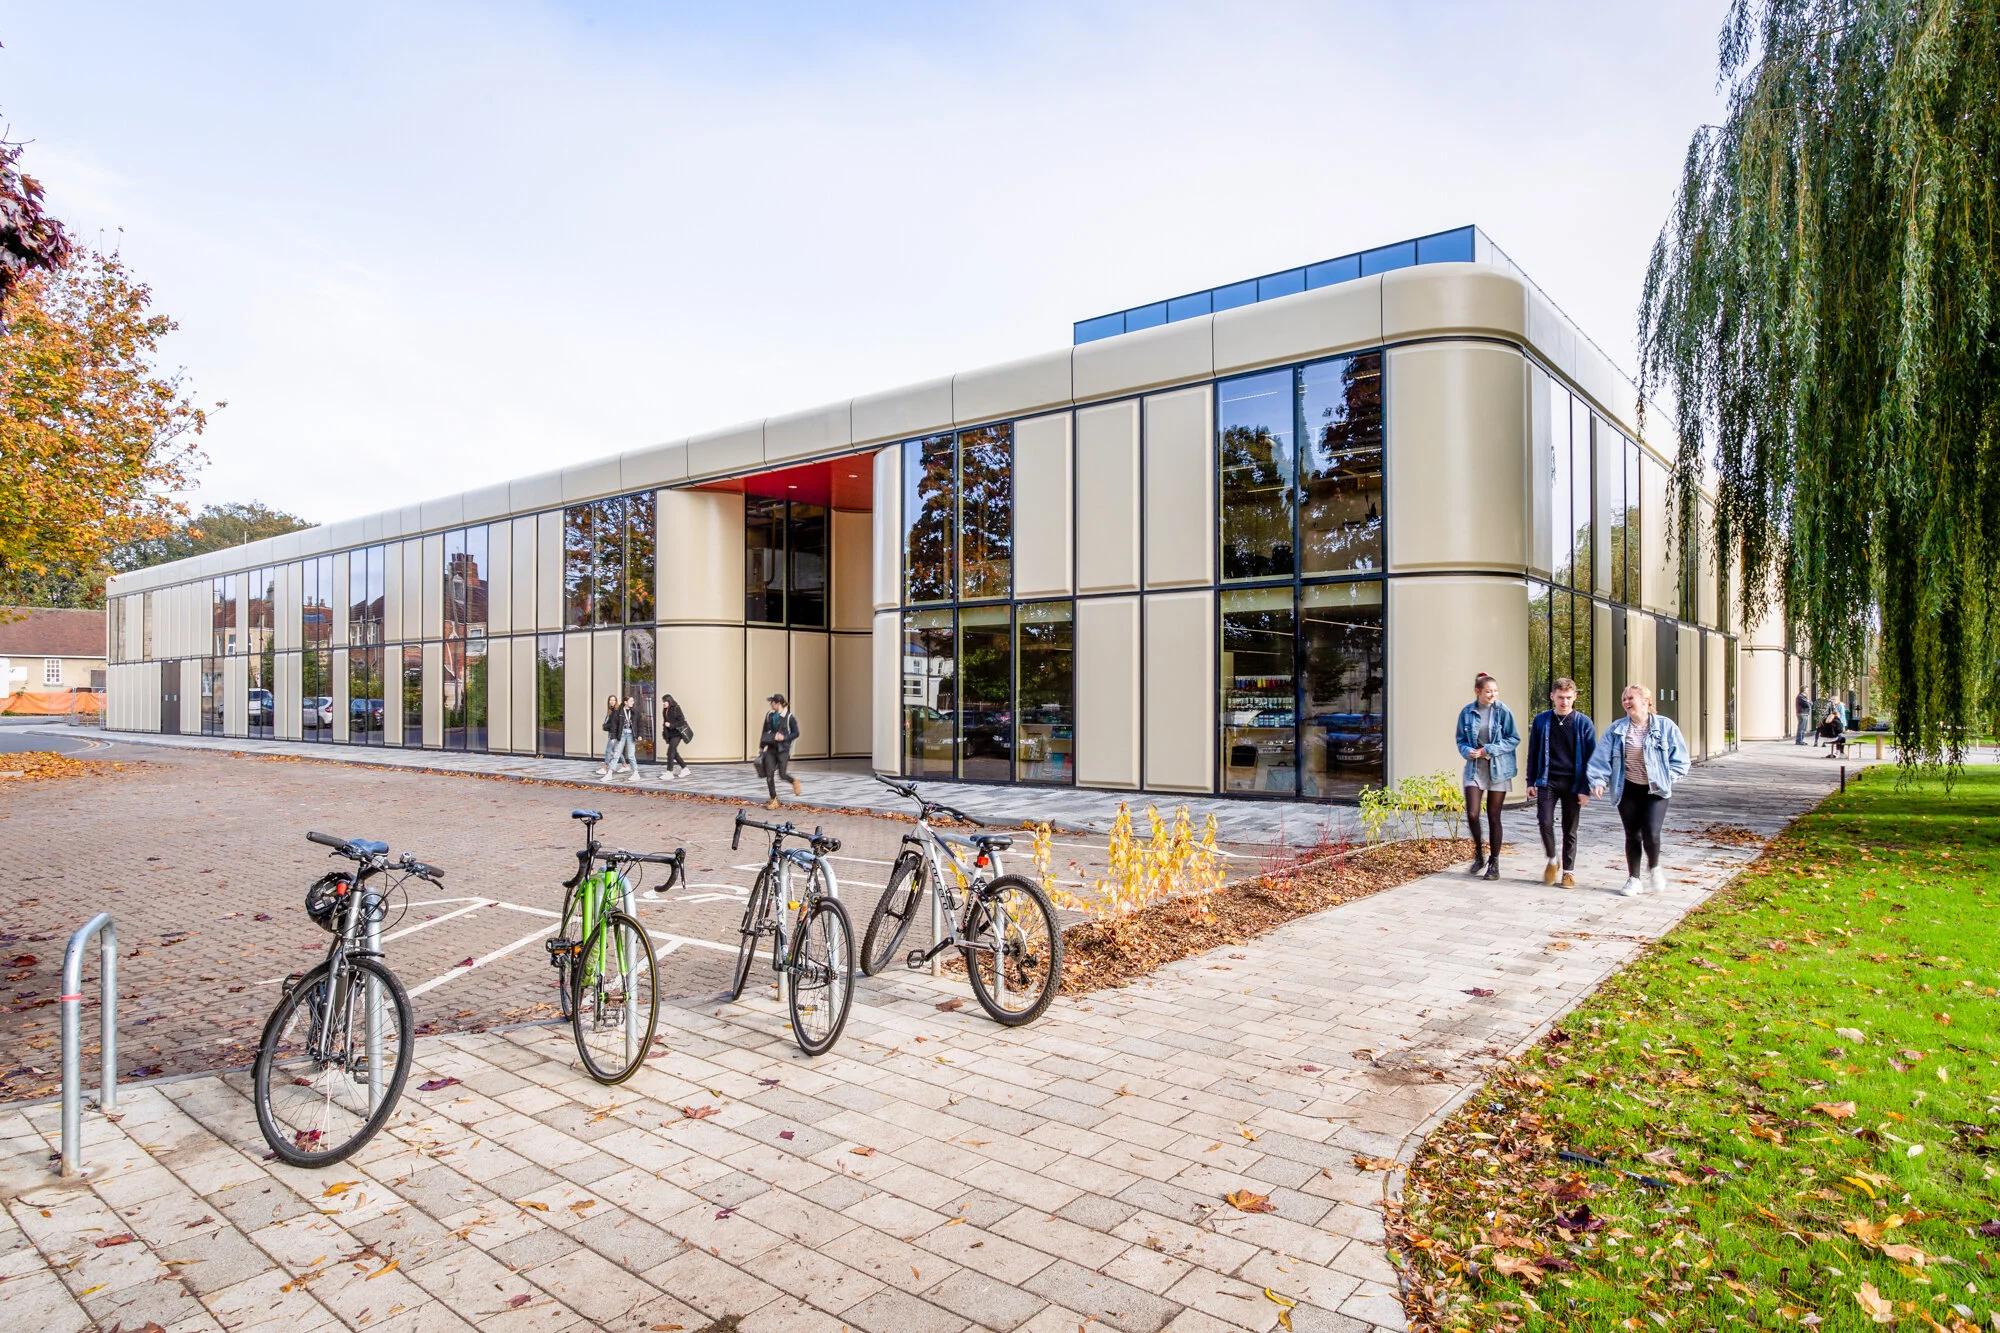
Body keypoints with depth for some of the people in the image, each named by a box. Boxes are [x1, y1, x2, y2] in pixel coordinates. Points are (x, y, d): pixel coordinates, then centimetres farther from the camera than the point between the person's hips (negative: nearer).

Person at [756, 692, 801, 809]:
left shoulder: (789, 717, -8)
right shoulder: (769, 716, 7)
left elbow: (796, 733, -4)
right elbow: (764, 732, 16)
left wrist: (784, 737, -18)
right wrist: (761, 747, 18)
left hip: (783, 750, -4)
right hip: (771, 749, 4)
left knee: (782, 774, -5)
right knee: (769, 774, -2)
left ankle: (794, 782, 31)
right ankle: (773, 800, 8)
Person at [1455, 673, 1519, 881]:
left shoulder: (1502, 711, -7)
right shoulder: (1467, 713, 0)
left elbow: (1514, 739, -6)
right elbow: (1461, 740, 8)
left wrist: (1490, 750, -15)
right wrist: (1468, 751, -13)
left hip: (1498, 769, -1)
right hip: (1474, 769, 1)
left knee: (1494, 816, 5)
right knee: (1472, 814, -9)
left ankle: (1494, 863, 18)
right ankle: (1479, 854, 15)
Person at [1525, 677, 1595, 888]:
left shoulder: (1583, 723, -1)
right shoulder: (1541, 721, 4)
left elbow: (1591, 757, 0)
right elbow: (1533, 753, 9)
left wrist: (1586, 788, -5)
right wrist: (1531, 782, 6)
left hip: (1572, 783, -1)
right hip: (1547, 781, 1)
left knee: (1570, 829, 6)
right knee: (1545, 822, -10)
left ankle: (1569, 871, 18)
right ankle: (1552, 860, 15)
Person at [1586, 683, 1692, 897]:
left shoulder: (1665, 726, -3)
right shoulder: (1616, 729, 0)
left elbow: (1680, 759, 2)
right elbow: (1602, 757, -4)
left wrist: (1668, 777, -9)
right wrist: (1598, 780, -16)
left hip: (1655, 790, -2)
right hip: (1627, 789, 2)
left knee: (1651, 834, -12)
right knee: (1632, 835, 7)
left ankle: (1654, 867, 19)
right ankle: (1633, 879, 22)